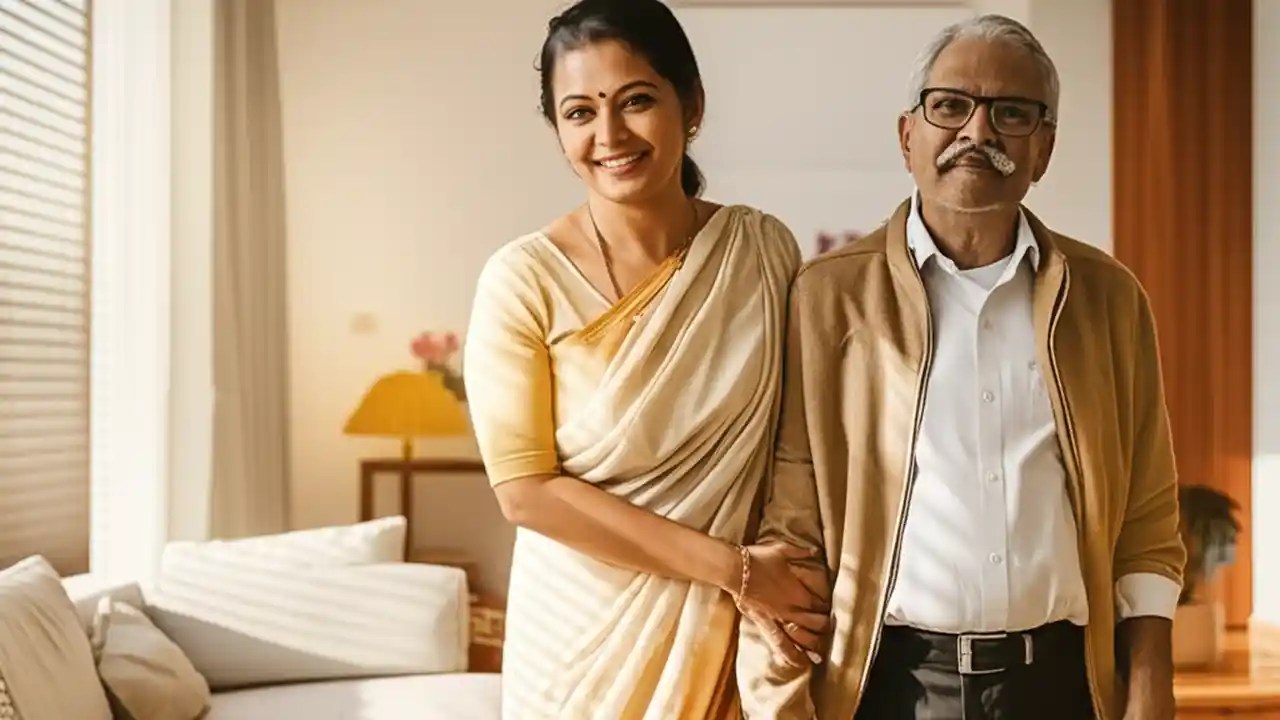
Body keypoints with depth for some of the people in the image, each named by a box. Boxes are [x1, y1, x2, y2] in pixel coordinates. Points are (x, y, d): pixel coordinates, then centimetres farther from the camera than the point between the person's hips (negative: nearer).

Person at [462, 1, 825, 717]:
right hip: (587, 633, -2)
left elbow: (800, 436, 6)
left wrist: (783, 581, -7)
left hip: (733, 631, 2)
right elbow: (526, 489, -14)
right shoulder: (524, 280, -13)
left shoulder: (766, 249, -5)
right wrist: (730, 566, -15)